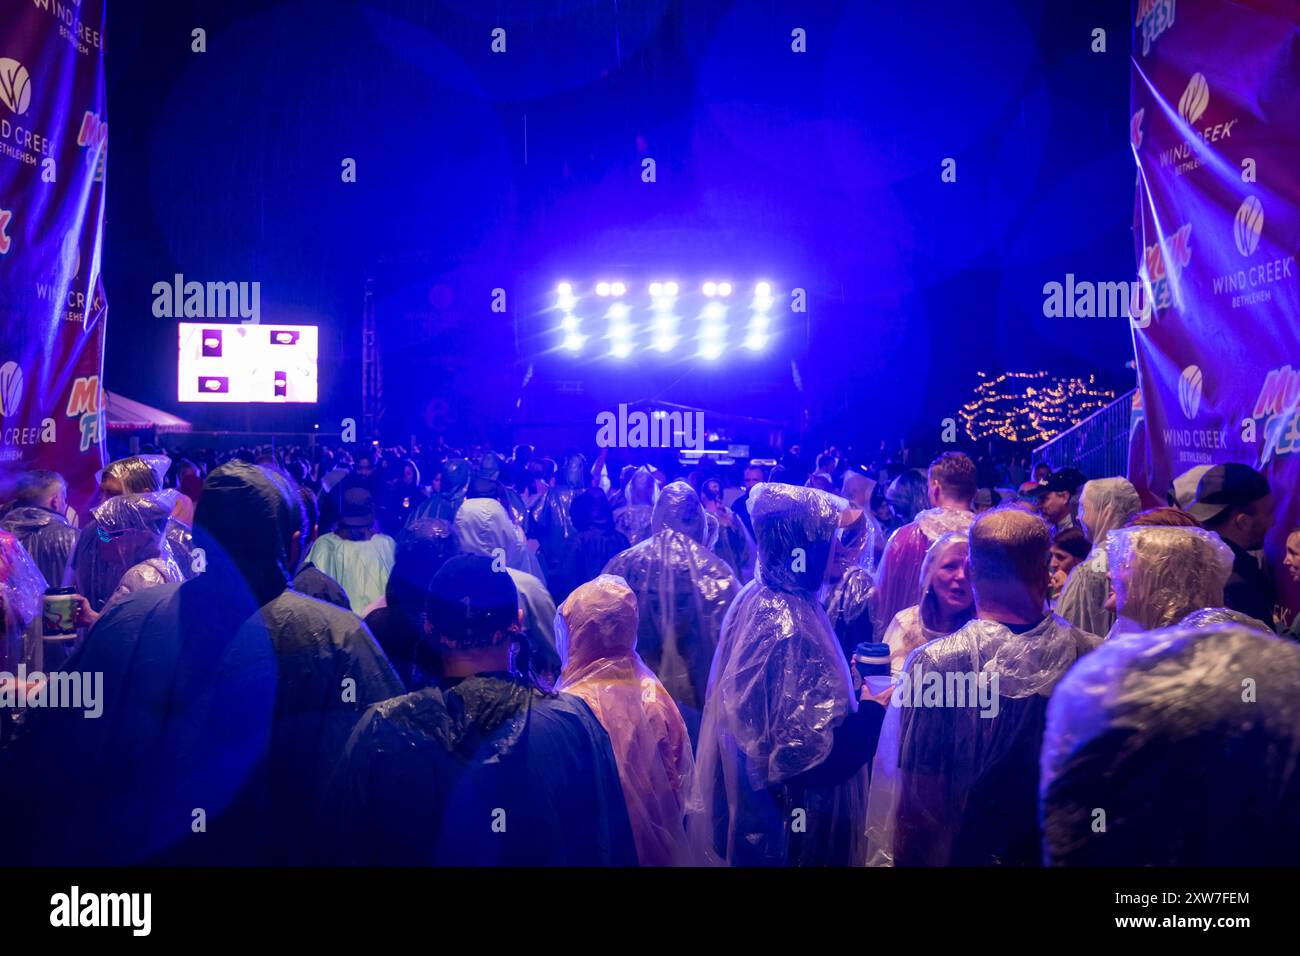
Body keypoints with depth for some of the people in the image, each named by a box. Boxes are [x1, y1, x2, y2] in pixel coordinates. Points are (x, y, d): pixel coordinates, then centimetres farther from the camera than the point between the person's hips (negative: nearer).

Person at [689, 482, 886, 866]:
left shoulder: (757, 597, 1)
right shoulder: (788, 626, -29)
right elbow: (804, 751, -28)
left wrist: (848, 685, 19)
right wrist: (876, 708, -21)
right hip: (792, 809, -9)